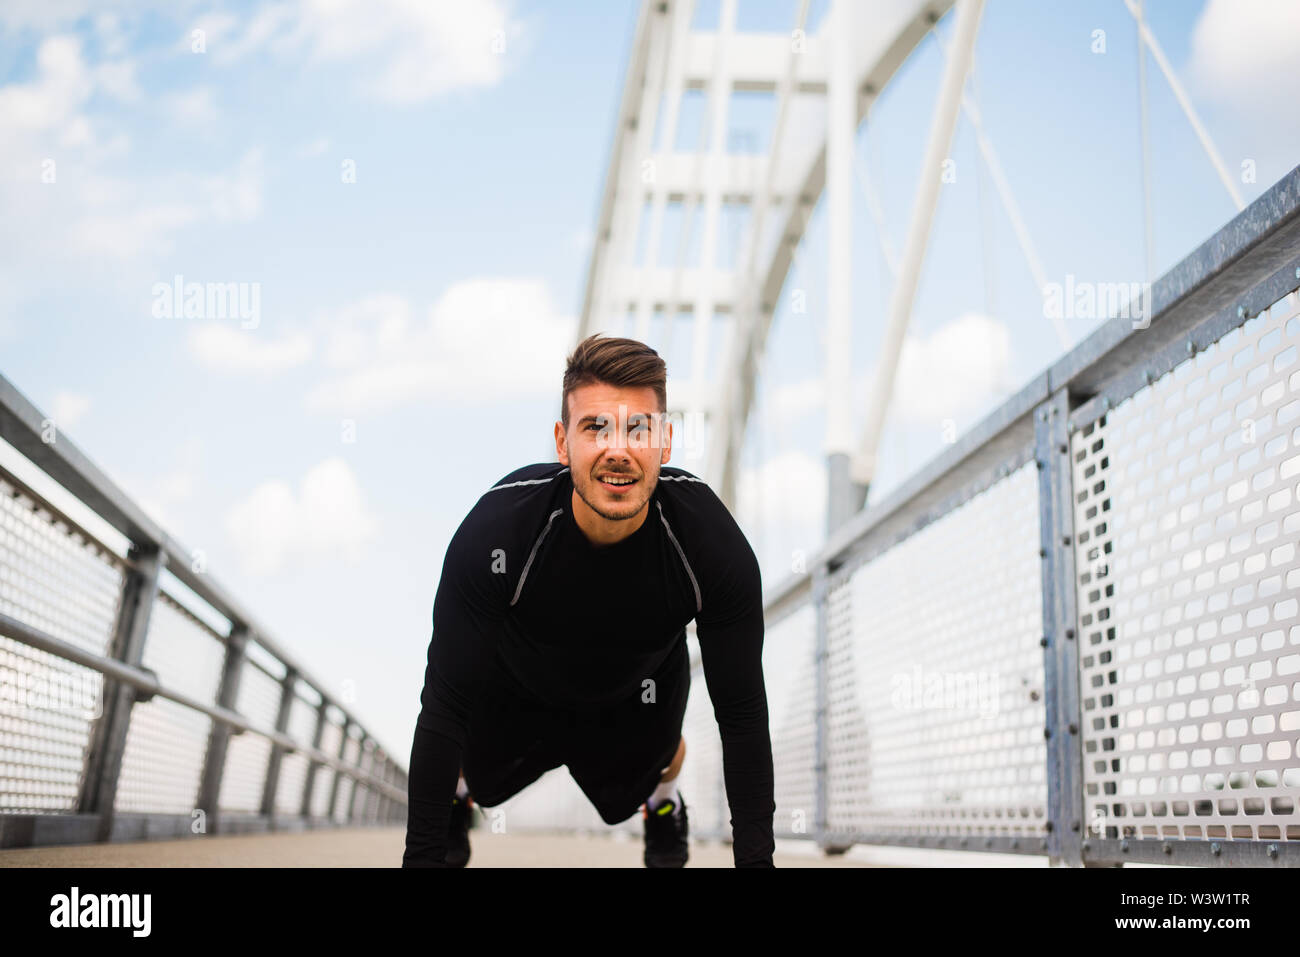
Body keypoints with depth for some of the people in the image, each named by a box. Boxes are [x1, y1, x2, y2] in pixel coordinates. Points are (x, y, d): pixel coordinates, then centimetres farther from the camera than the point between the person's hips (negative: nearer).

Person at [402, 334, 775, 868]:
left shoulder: (713, 543, -36)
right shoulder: (494, 533, -40)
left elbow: (742, 715, -26)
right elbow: (445, 708, -32)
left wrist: (756, 858, -25)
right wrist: (424, 857, -29)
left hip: (644, 677, 1)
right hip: (516, 679, 0)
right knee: (479, 776, 17)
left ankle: (663, 799, 46)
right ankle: (457, 794, 54)